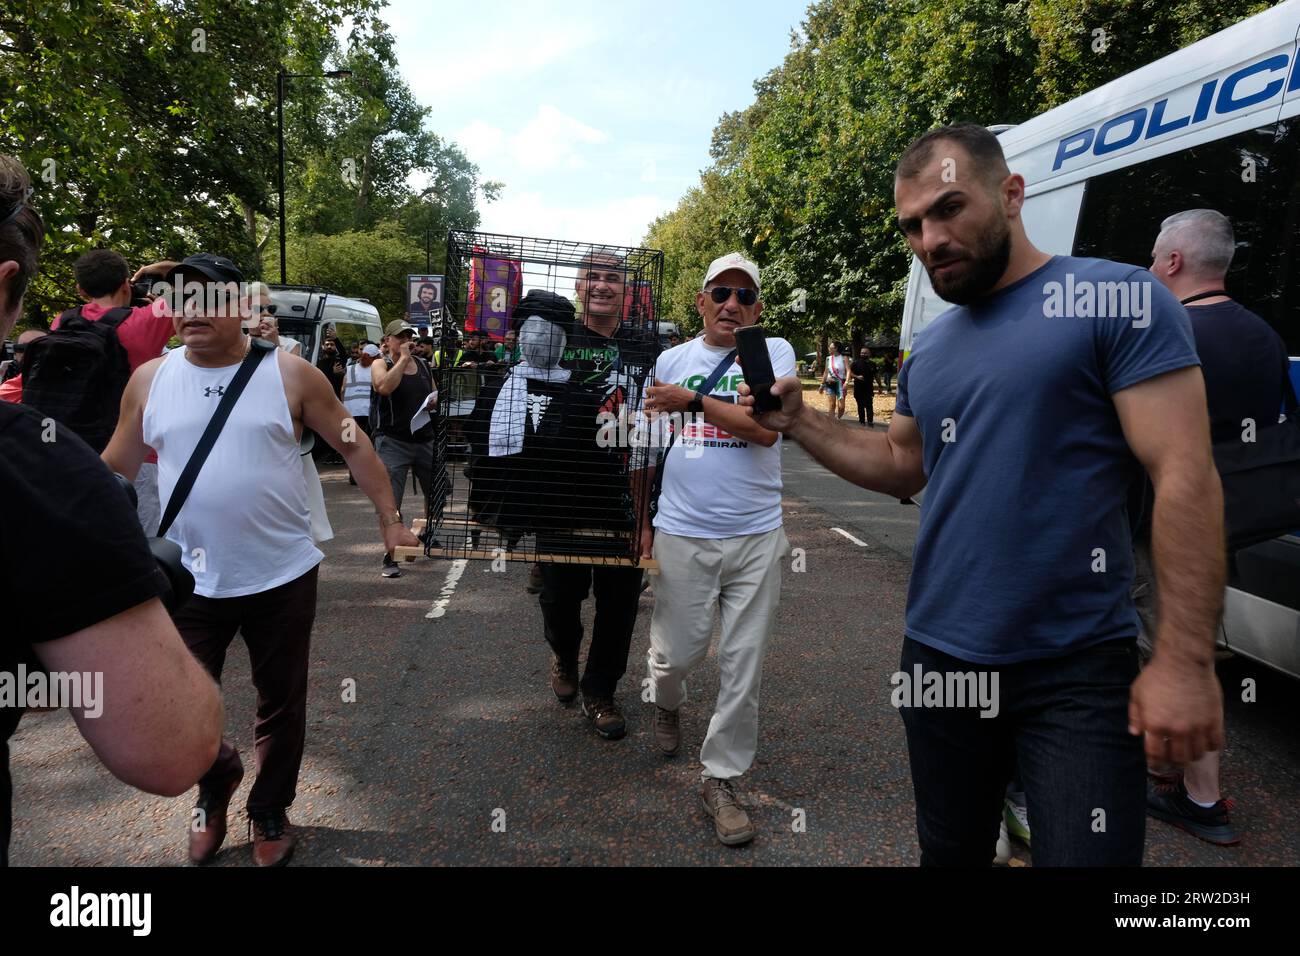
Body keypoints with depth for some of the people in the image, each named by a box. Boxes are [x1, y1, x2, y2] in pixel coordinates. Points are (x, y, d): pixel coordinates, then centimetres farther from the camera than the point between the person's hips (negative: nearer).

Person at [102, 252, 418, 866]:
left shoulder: (288, 374, -5)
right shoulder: (150, 380, 1)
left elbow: (352, 446, 0)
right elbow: (113, 469, 10)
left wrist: (390, 520, -2)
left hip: (283, 576, -1)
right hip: (189, 580, 2)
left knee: (281, 705, 13)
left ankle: (270, 811, 37)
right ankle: (216, 779, 41)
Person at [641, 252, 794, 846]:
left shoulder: (774, 351, 2)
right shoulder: (671, 360, 9)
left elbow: (766, 427, -14)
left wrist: (694, 400, -14)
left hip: (756, 535, -1)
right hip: (682, 534, 1)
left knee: (743, 665, 4)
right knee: (679, 651, 8)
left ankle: (720, 779, 20)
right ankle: (668, 706, 44)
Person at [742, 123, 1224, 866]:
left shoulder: (1118, 300, -10)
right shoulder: (929, 351, 10)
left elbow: (1185, 476, -15)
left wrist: (1186, 660, -19)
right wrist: (799, 421, 6)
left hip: (1076, 668, -6)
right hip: (940, 657, 6)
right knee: (951, 853, 21)